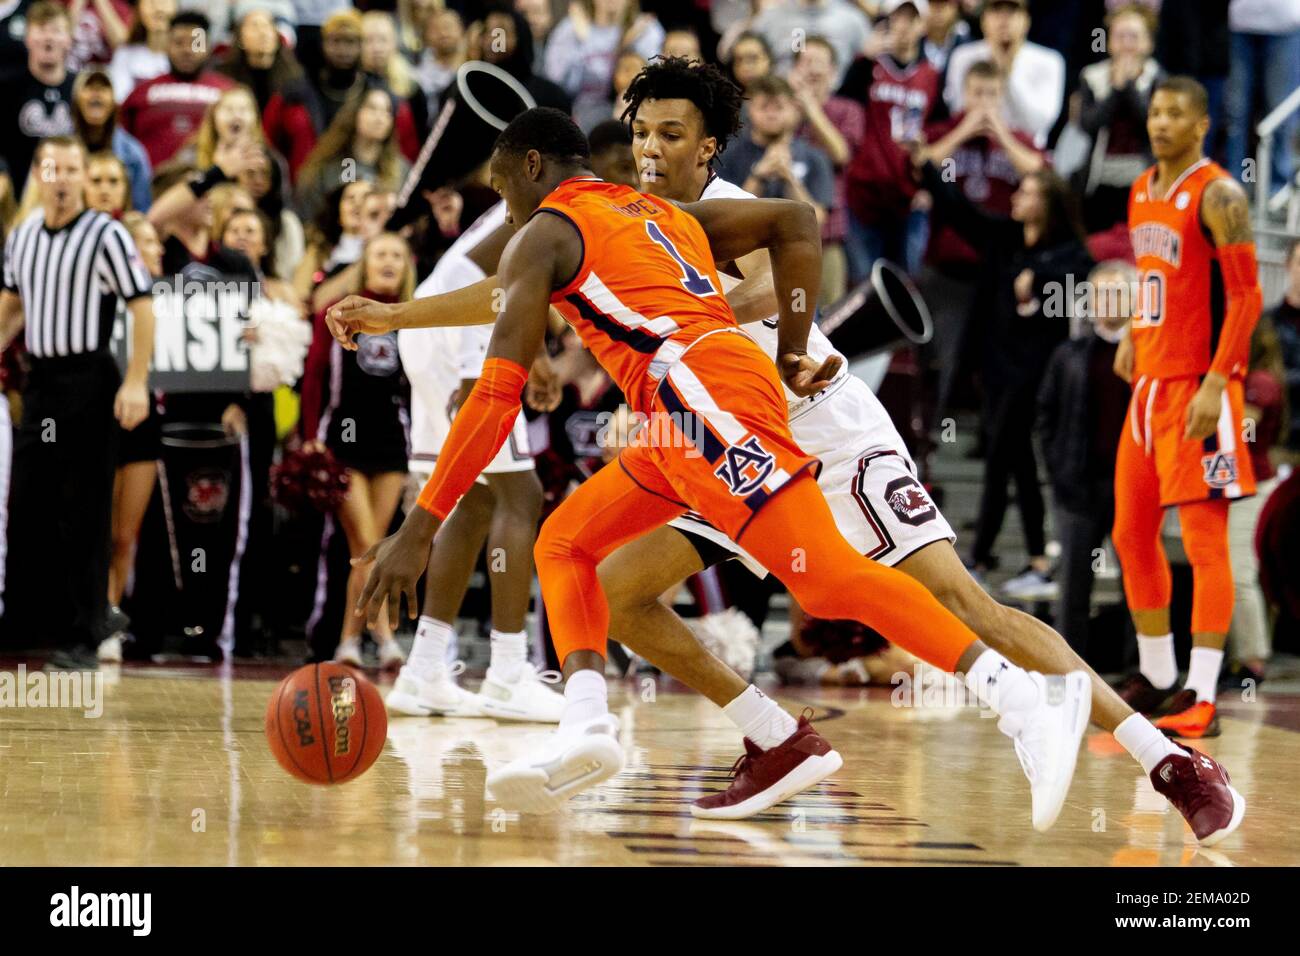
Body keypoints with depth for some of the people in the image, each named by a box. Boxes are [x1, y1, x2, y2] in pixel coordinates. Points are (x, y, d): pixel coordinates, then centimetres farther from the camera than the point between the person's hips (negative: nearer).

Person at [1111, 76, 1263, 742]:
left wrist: (1215, 384, -22)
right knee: (1131, 536, 13)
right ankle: (1156, 679, 25)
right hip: (1149, 384, 9)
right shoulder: (1142, 192, 13)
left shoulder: (1217, 195, -12)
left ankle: (1200, 699, -8)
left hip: (1199, 386, -9)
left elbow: (1247, 296, -16)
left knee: (1204, 540, -8)